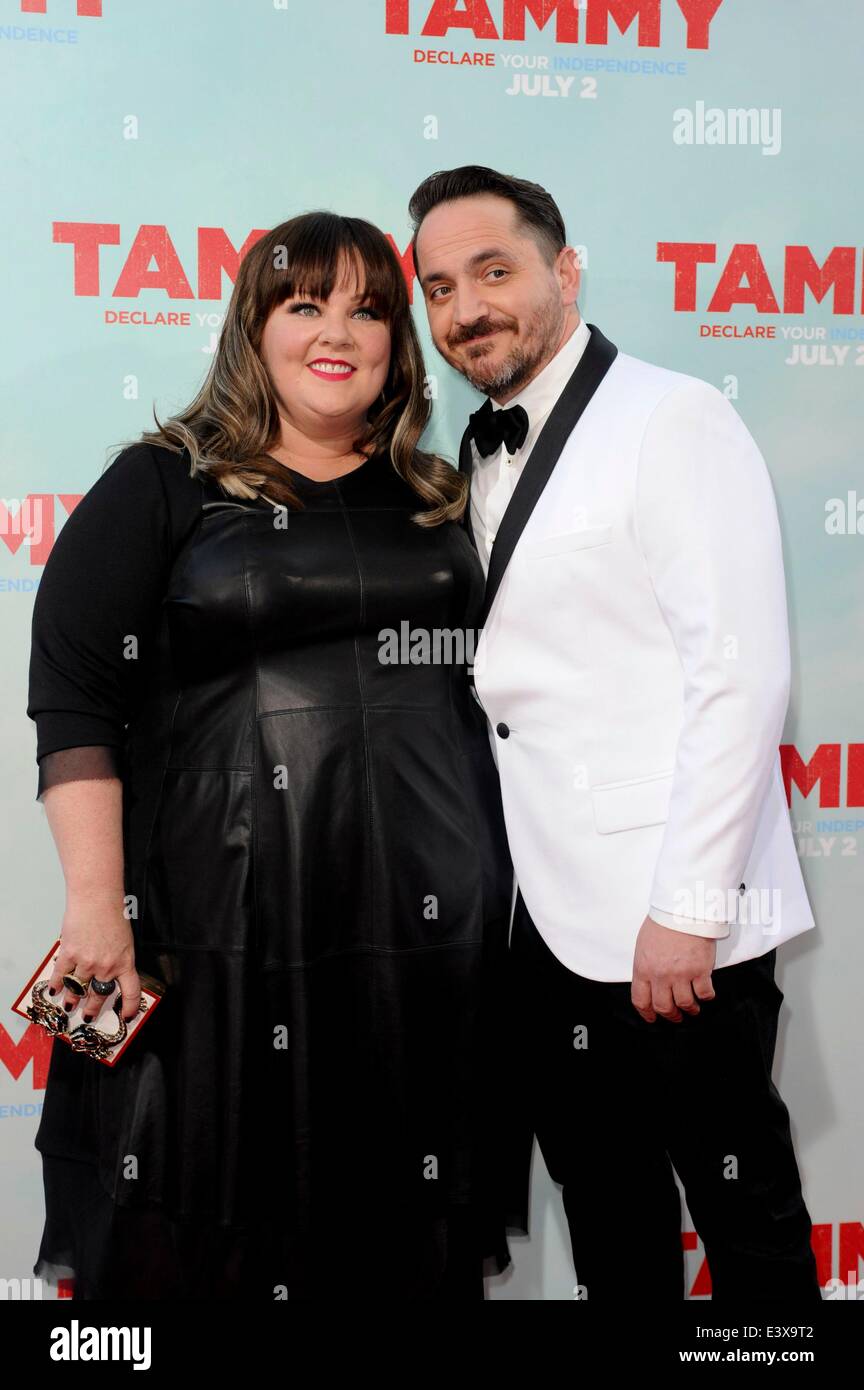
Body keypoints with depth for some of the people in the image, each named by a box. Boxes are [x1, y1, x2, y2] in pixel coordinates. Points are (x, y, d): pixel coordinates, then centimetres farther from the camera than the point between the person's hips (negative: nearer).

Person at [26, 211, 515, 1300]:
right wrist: (95, 899, -14)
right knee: (211, 1244, 8)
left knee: (408, 1243, 14)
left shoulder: (436, 500, 14)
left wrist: (494, 883, 15)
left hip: (424, 926, 4)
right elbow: (73, 700, -6)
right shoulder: (162, 486, 1)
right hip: (224, 930, -3)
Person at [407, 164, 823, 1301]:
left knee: (741, 1207, 8)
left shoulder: (672, 420, -9)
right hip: (551, 914, 7)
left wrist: (685, 910, -19)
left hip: (675, 921, -7)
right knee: (603, 1206, 18)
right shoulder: (481, 460, 14)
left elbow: (740, 674, -17)